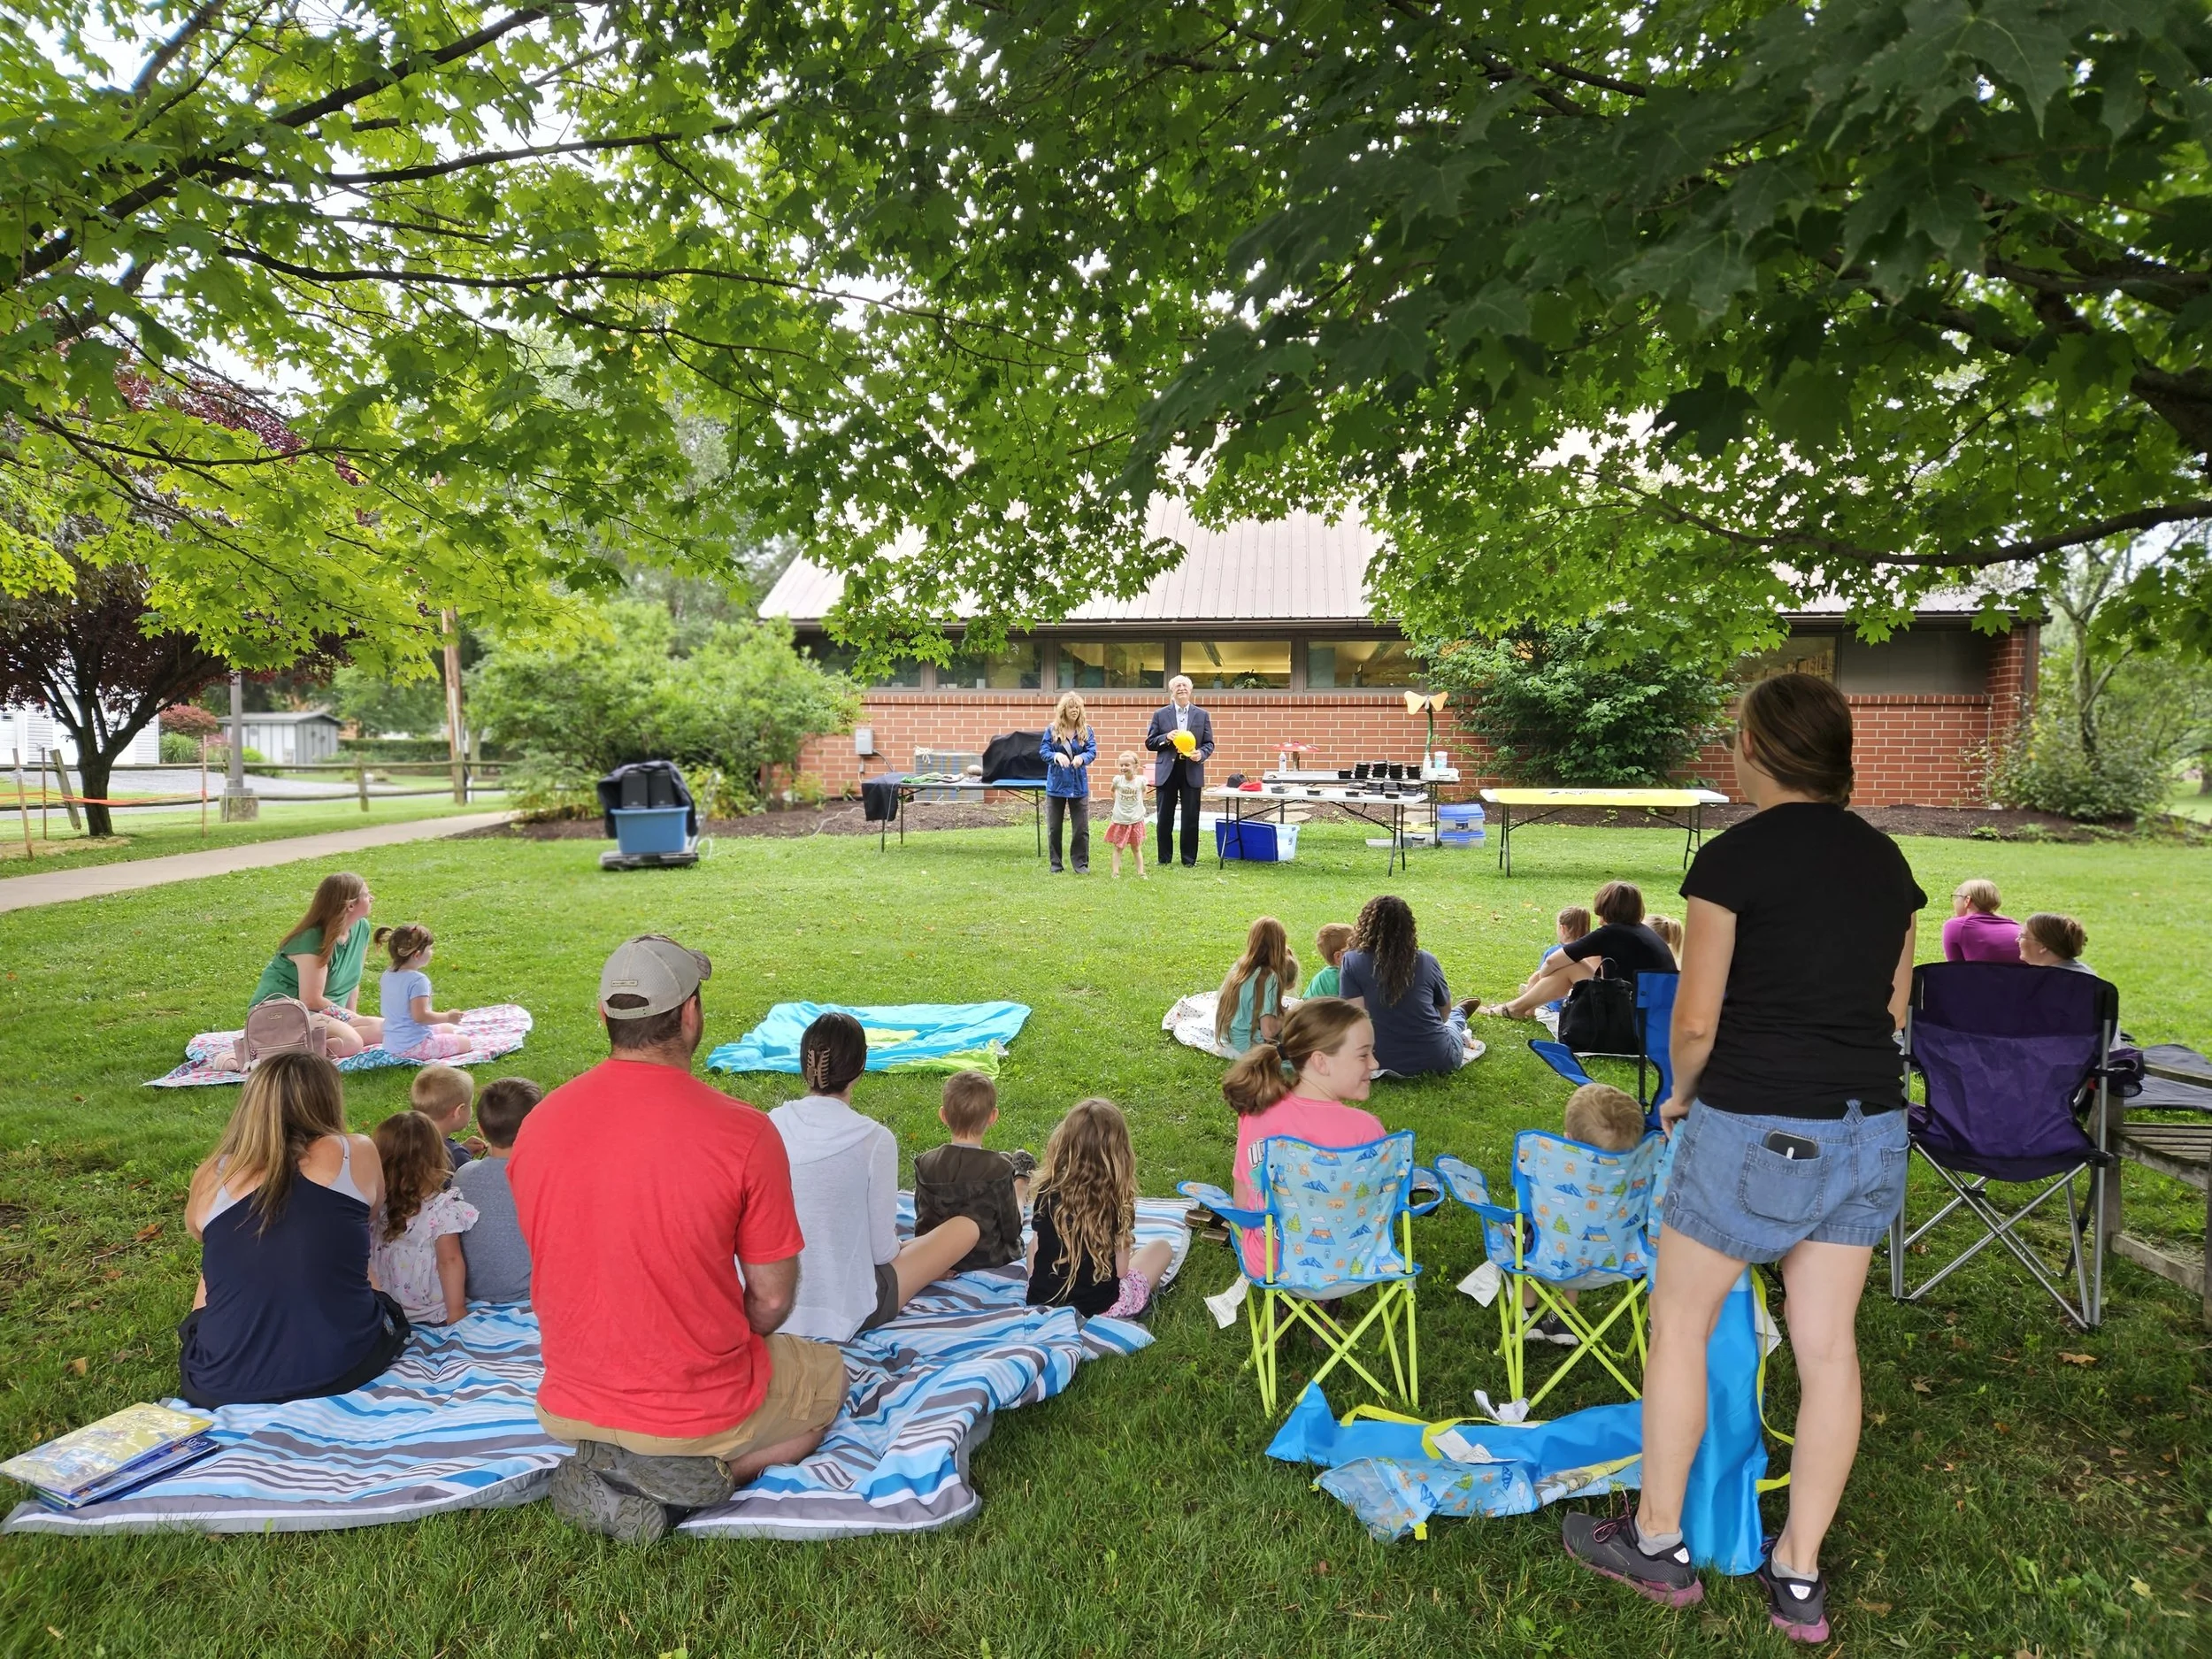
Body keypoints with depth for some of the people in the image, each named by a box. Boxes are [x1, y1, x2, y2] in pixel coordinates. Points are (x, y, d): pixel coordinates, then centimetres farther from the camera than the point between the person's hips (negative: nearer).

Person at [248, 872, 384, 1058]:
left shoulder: (361, 928, 4)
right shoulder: (312, 940, -19)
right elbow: (311, 1000, -20)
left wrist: (352, 1016, 4)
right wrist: (351, 1016, -9)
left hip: (323, 1014, 8)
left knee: (384, 1030, -18)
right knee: (351, 1042, -33)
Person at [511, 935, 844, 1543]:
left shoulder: (537, 1124, -9)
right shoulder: (743, 1132, -22)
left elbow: (564, 1270, 6)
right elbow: (772, 1298, -13)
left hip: (570, 1407, 5)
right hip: (702, 1412, -5)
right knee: (828, 1372, 25)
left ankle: (604, 1466, 7)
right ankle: (698, 1472, -1)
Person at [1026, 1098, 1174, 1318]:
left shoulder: (1047, 1193, -8)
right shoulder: (1117, 1202, -15)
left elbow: (1034, 1251, 0)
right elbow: (1121, 1270, -9)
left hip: (1041, 1302, 3)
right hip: (1098, 1308, -3)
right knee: (1162, 1247, 15)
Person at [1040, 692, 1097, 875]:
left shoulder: (1086, 730, 2)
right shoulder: (1052, 730, -1)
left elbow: (1092, 751, -7)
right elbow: (1043, 751, -6)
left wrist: (1082, 757, -29)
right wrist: (1056, 755, -27)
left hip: (1079, 785, 0)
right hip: (1056, 784, 0)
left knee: (1081, 828, 1)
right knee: (1054, 828, 7)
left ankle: (1081, 863, 12)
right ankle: (1055, 864, 17)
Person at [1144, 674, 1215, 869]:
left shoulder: (1202, 715, 8)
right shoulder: (1160, 714, 6)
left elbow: (1209, 743, 7)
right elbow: (1149, 743, 5)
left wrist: (1202, 754, -14)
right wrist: (1166, 738, -13)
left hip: (1192, 772, 0)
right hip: (1167, 772, 0)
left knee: (1191, 818, 3)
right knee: (1165, 818, 5)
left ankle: (1189, 860, 12)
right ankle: (1164, 859, 15)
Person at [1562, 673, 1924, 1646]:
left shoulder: (1733, 857, -13)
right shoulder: (1886, 861, 6)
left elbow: (1695, 1020, -12)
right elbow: (1894, 1009, 12)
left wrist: (1684, 1094, 6)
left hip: (1755, 1128, -6)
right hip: (1868, 1128, 7)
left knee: (1680, 1323, 11)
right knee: (1828, 1345, 13)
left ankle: (1658, 1544, 24)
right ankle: (1798, 1576, 25)